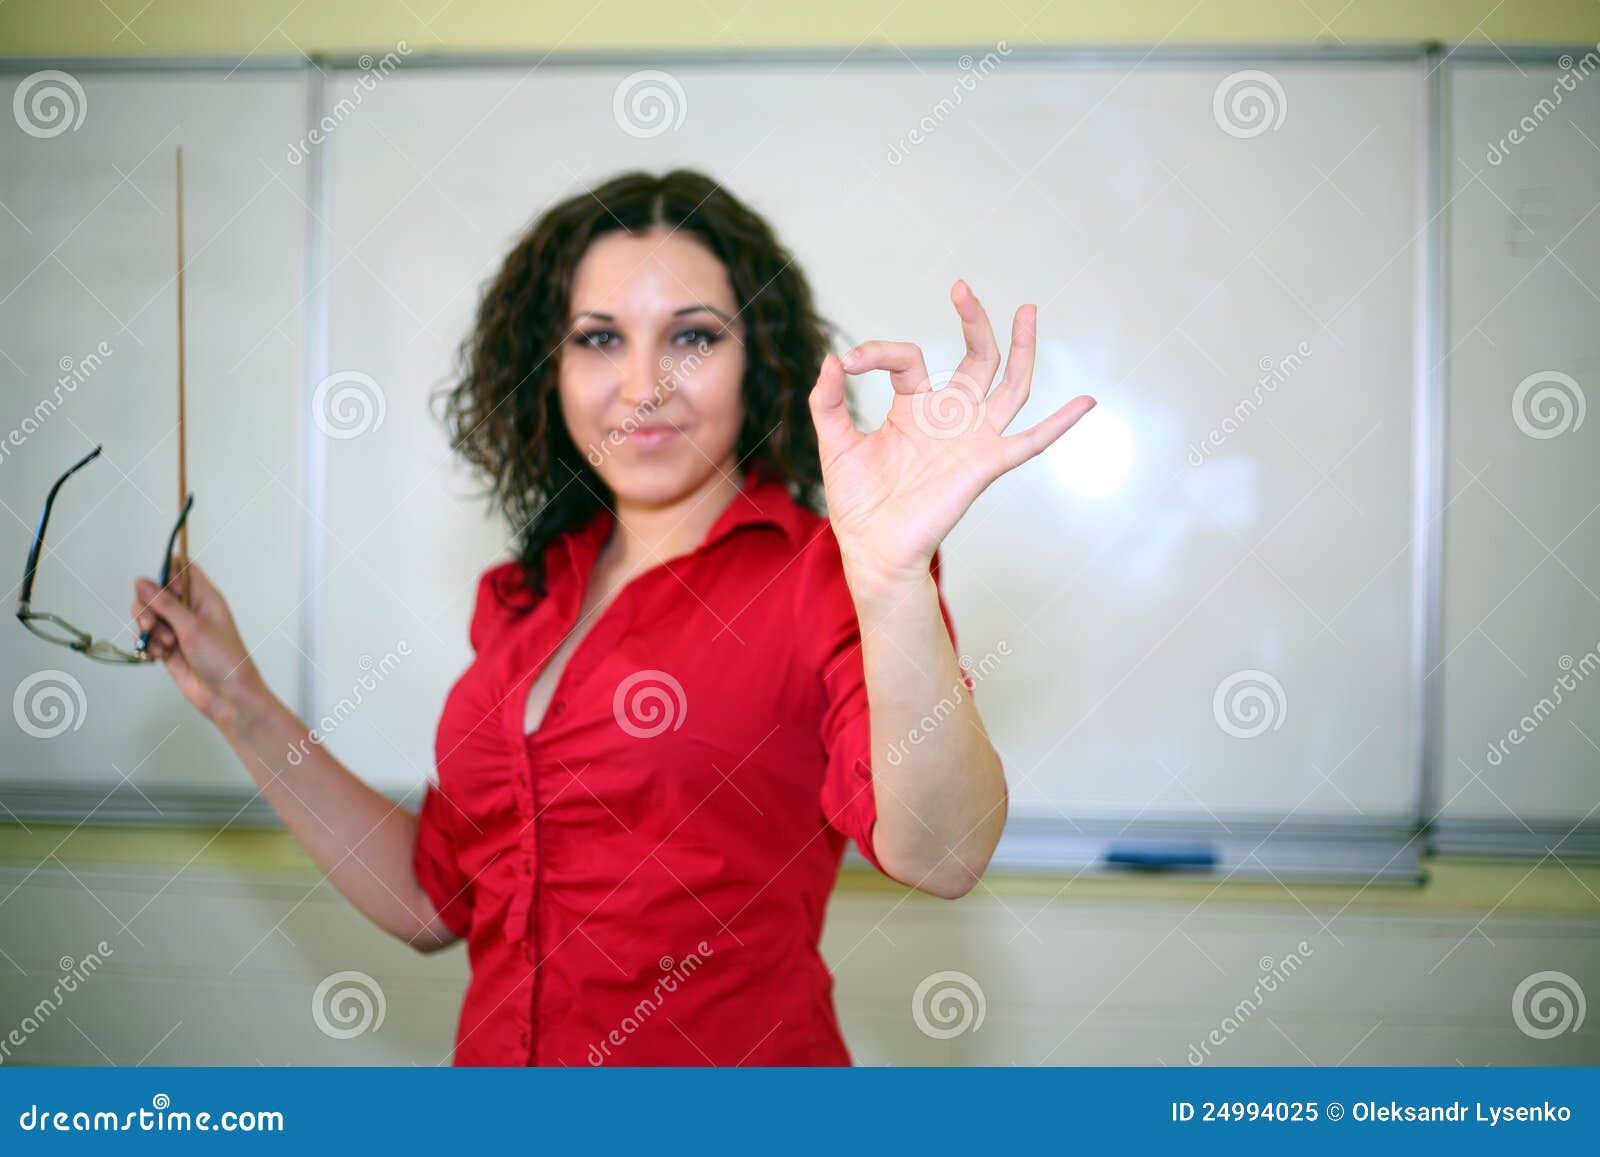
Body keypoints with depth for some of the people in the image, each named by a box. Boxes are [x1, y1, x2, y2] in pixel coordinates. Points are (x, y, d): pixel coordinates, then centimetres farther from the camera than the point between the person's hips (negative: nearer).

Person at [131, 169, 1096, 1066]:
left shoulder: (820, 573, -13)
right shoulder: (521, 600, 6)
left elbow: (939, 857, -29)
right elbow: (434, 898, 10)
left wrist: (892, 581, -45)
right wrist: (238, 702, 7)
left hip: (740, 1058, -5)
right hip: (497, 1054, 5)